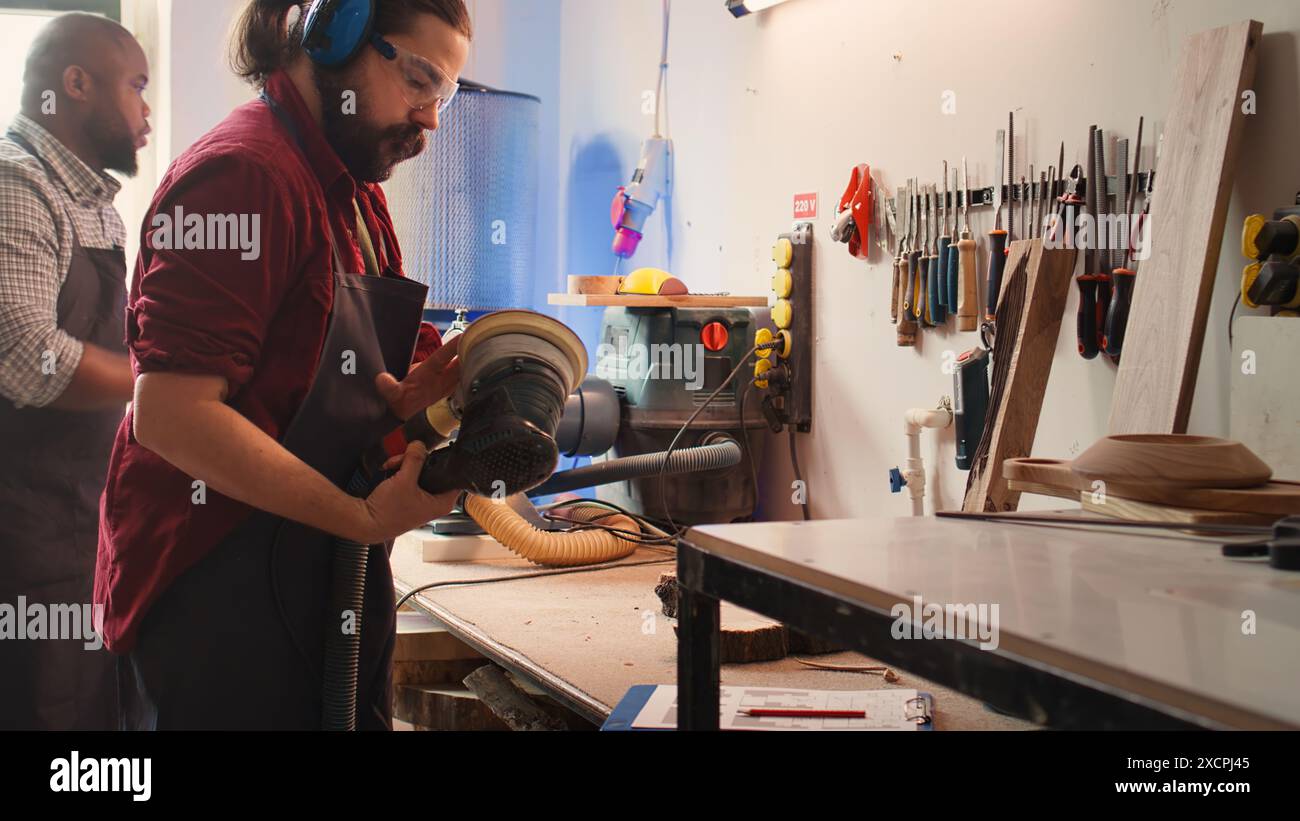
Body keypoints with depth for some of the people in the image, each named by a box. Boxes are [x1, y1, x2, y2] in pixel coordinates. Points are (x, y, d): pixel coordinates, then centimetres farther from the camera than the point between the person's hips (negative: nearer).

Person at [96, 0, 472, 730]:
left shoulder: (355, 193, 13)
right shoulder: (243, 174, -17)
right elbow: (172, 413, -24)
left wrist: (404, 399, -6)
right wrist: (367, 518, -21)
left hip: (328, 580, 9)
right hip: (219, 594, -9)